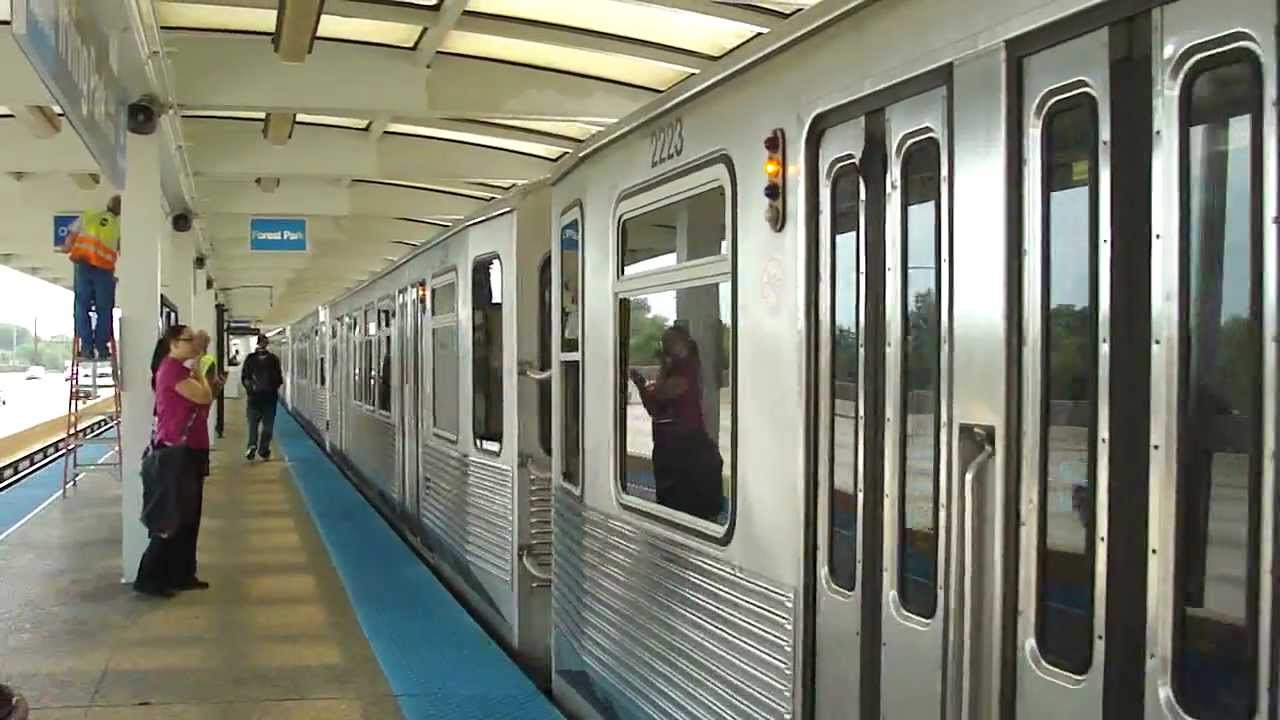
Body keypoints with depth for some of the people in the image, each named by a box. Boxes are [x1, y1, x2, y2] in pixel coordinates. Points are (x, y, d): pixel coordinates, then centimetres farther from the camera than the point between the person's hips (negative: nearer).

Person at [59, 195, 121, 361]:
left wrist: (66, 249, 36)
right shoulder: (119, 224, 13)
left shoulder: (87, 216, 16)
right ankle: (102, 348, 0)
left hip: (83, 263, 1)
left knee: (82, 306, 4)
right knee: (104, 309, 5)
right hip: (105, 267, -1)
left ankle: (87, 347, -4)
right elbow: (122, 250, 13)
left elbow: (71, 237, 17)